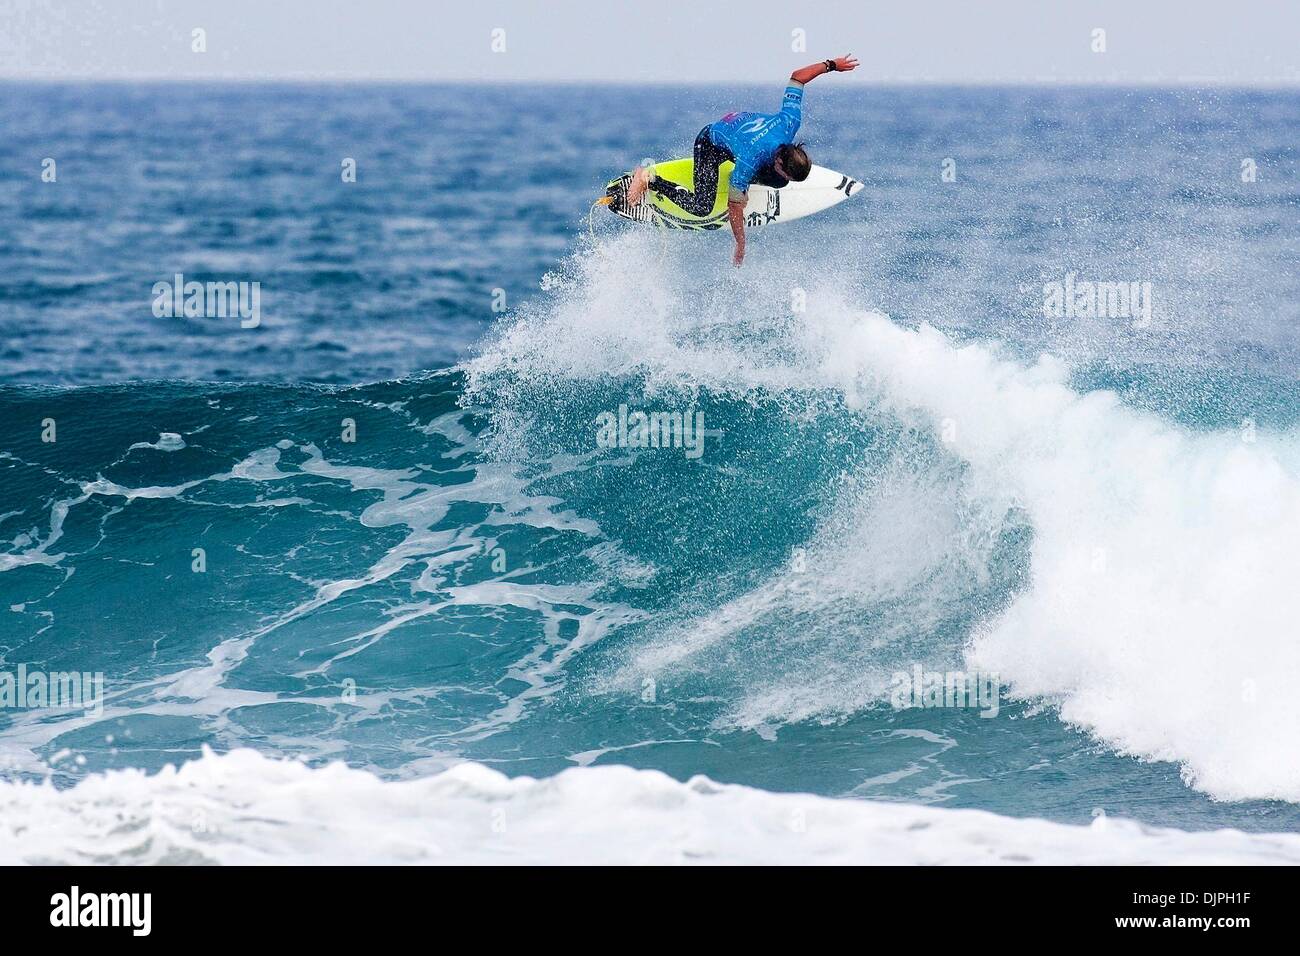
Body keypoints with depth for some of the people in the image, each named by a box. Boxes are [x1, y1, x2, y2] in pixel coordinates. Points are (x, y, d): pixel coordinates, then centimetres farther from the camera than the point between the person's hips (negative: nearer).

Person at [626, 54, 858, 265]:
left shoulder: (790, 122, -30)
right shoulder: (750, 161, -42)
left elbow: (797, 77, -18)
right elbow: (734, 207, -33)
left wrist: (831, 65, -9)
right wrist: (740, 247, -26)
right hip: (711, 144, -7)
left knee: (778, 183, 1)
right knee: (701, 208, -18)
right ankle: (649, 179, -3)